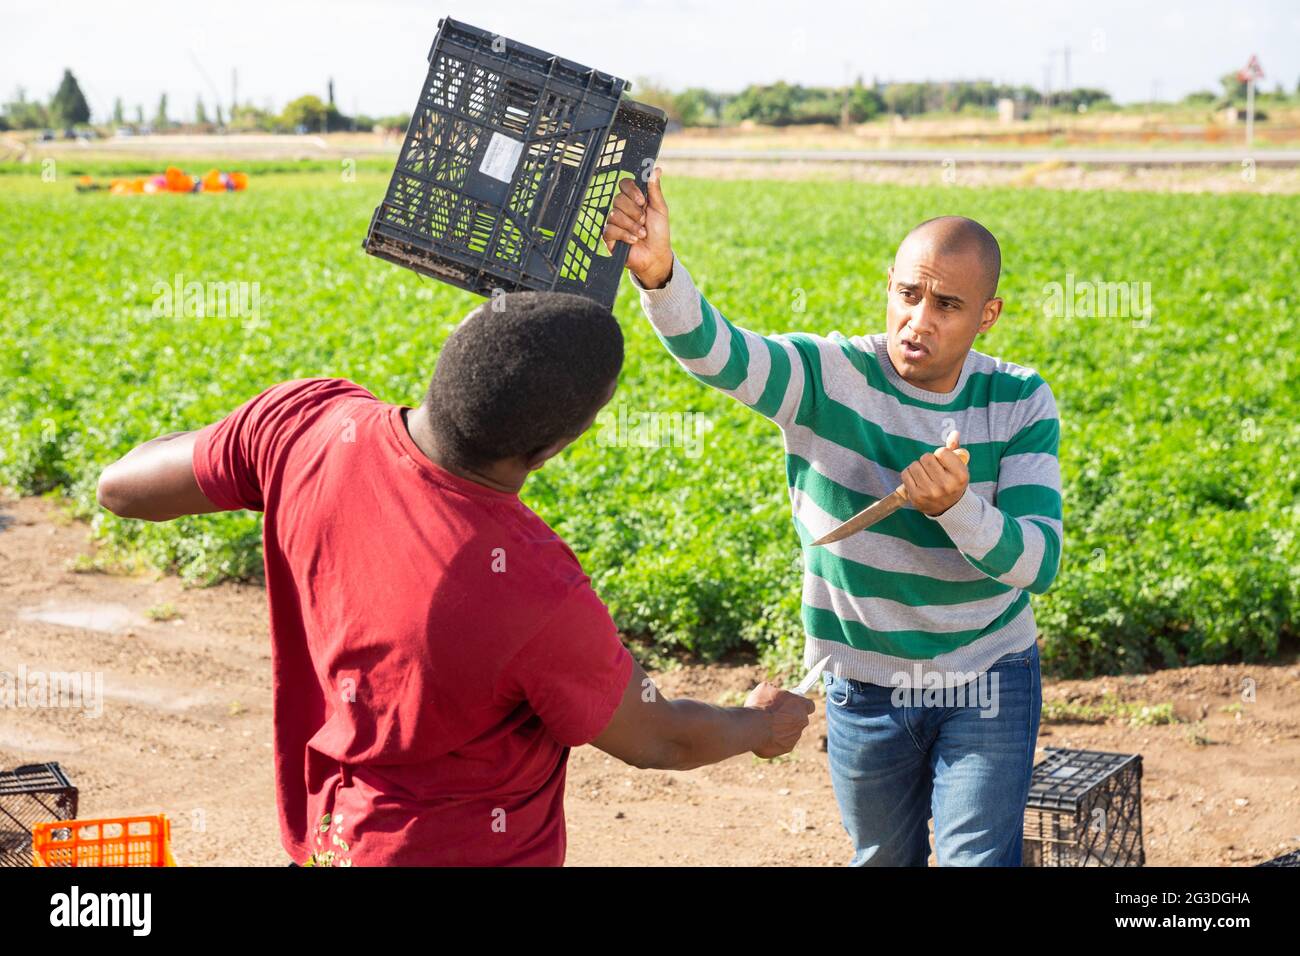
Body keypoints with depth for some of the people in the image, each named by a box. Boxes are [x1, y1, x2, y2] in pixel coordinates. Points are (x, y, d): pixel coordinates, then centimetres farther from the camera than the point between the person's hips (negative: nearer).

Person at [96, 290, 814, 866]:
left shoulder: (305, 424, -23)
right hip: (468, 851, -6)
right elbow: (655, 739, -14)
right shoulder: (539, 600, -35)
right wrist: (762, 725, 7)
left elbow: (122, 487, -5)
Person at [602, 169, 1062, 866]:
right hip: (865, 688, 1)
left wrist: (957, 507, -36)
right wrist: (657, 271, -55)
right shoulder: (827, 377, -16)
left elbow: (1039, 565, -17)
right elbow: (711, 350, -34)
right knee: (884, 859, 20)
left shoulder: (1020, 404, -11)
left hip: (987, 685, 0)